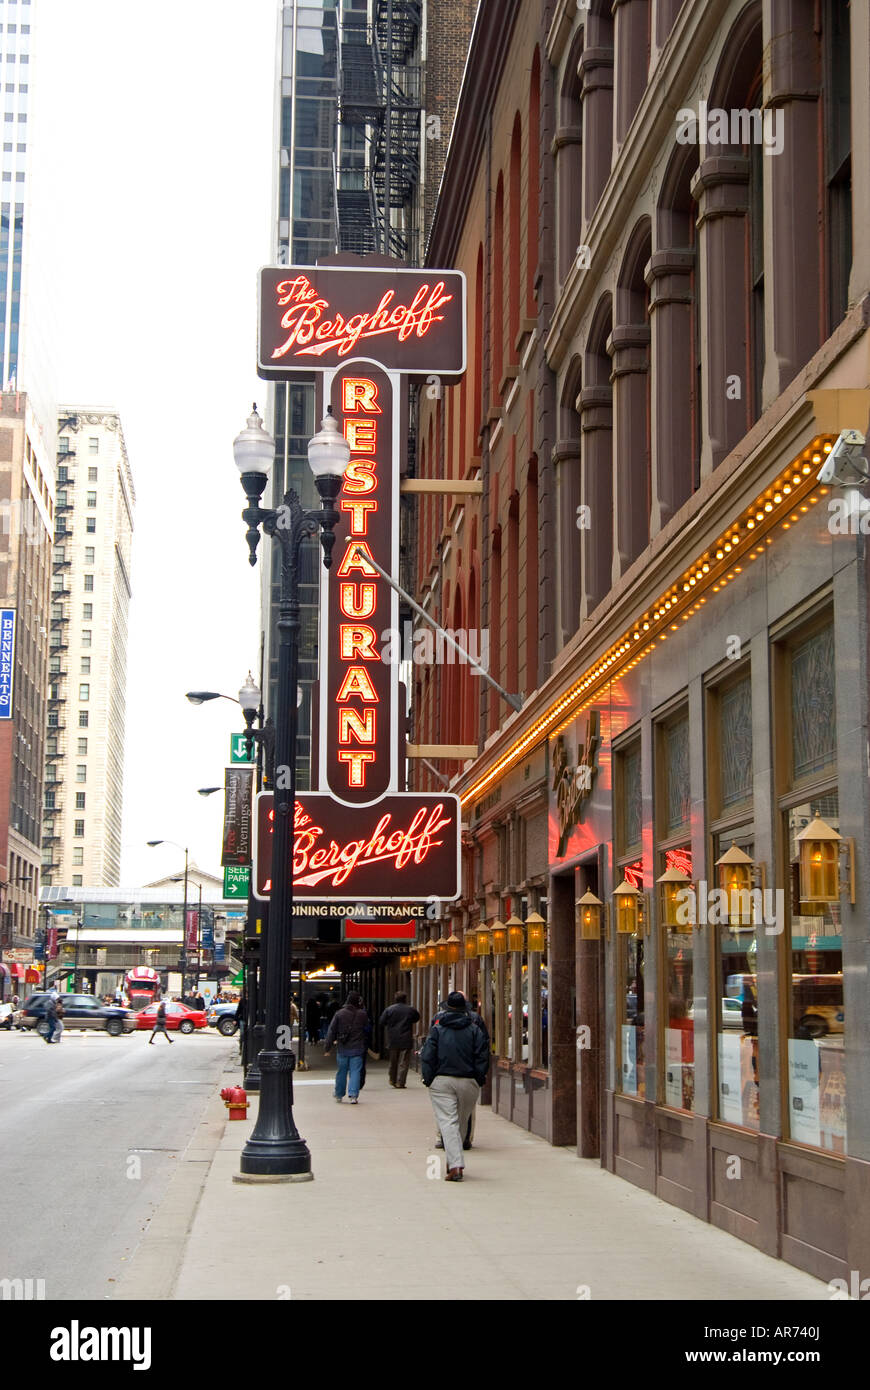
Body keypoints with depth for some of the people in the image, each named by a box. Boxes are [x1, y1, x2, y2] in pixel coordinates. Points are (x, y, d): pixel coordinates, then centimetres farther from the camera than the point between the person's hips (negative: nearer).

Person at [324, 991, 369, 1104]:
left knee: (342, 1071, 14)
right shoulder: (363, 1014, -6)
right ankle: (353, 1095, -9)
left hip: (343, 1048, 1)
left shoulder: (339, 1014, -4)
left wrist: (327, 1048, 3)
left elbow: (331, 1031, -2)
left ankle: (338, 1094, 28)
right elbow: (366, 1028, 9)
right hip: (357, 1048, -1)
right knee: (355, 1071, 1)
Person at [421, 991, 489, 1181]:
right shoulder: (475, 1030, 3)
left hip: (442, 1081, -1)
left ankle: (455, 1166, -19)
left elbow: (427, 1056, -2)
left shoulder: (437, 1029, 2)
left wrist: (428, 1079, 3)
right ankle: (454, 1163, 25)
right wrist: (479, 1079, 6)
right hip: (468, 1083, 2)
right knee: (462, 1122, 16)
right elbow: (482, 1057, -1)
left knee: (447, 1122, -5)